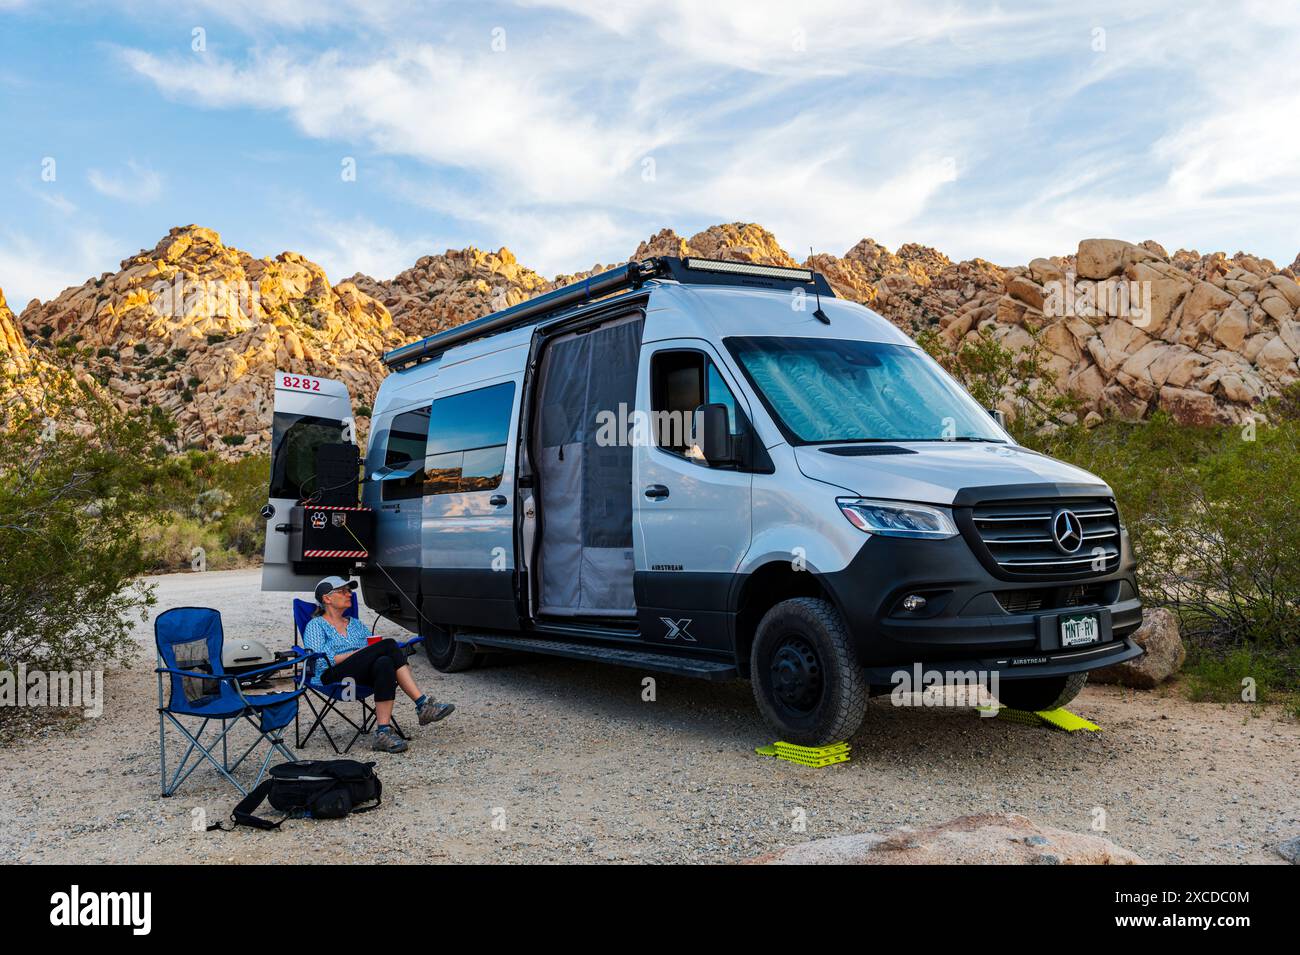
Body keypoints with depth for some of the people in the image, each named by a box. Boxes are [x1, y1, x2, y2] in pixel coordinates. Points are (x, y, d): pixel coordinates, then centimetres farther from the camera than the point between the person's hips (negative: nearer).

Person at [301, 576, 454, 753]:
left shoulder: (356, 624, 30)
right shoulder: (316, 625, 10)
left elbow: (373, 652, 22)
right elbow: (319, 662, -7)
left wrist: (372, 650, -4)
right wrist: (359, 652, -11)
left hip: (364, 676, 5)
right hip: (334, 676, -5)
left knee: (384, 663, -34)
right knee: (389, 644, -28)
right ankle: (423, 704, -34)